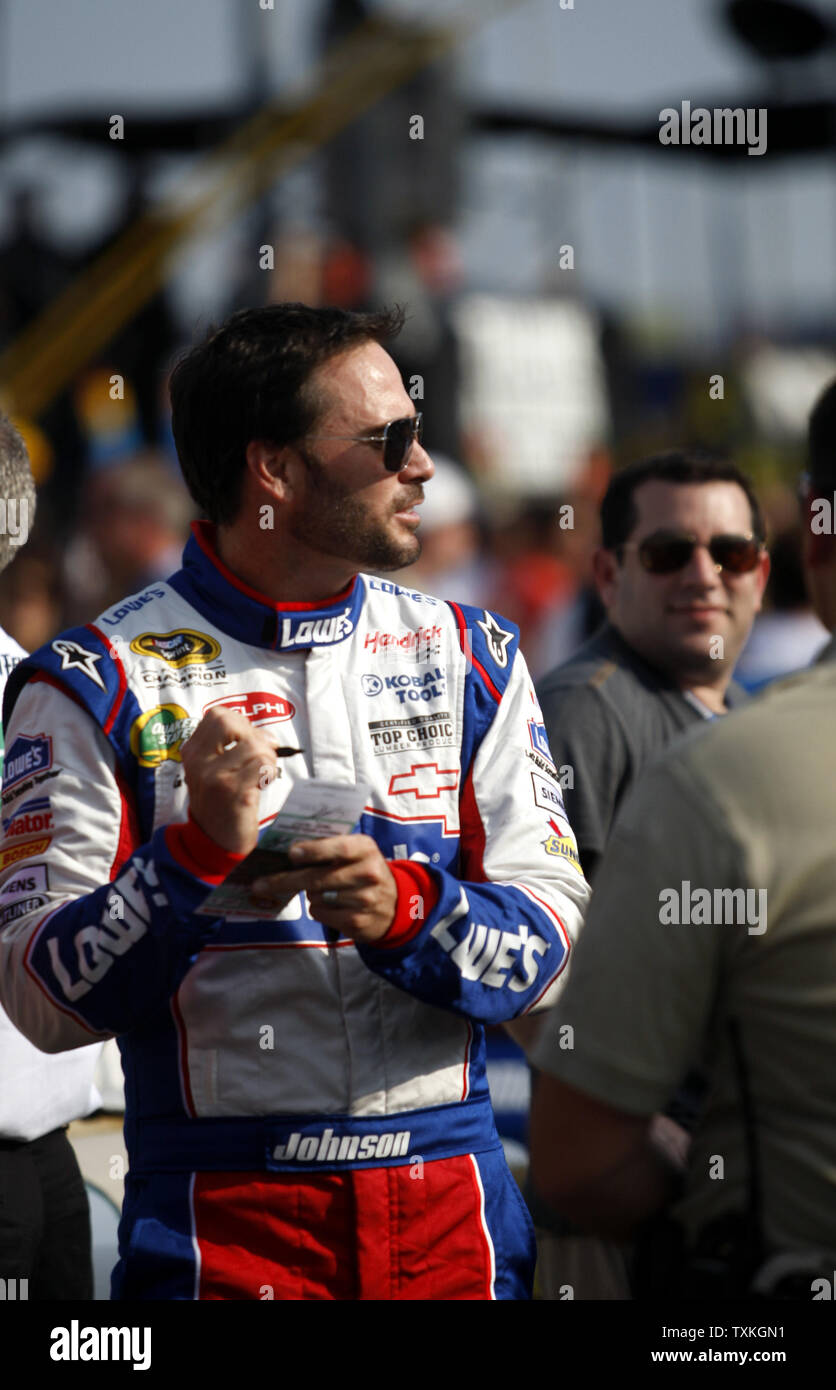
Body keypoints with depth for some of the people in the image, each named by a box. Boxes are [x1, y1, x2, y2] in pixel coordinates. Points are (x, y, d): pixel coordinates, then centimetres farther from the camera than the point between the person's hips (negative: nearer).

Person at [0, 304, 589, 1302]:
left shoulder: (468, 657, 9)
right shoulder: (99, 682, -3)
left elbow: (552, 944, 1)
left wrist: (403, 910, -17)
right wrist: (199, 854, -21)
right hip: (221, 1211, -3)